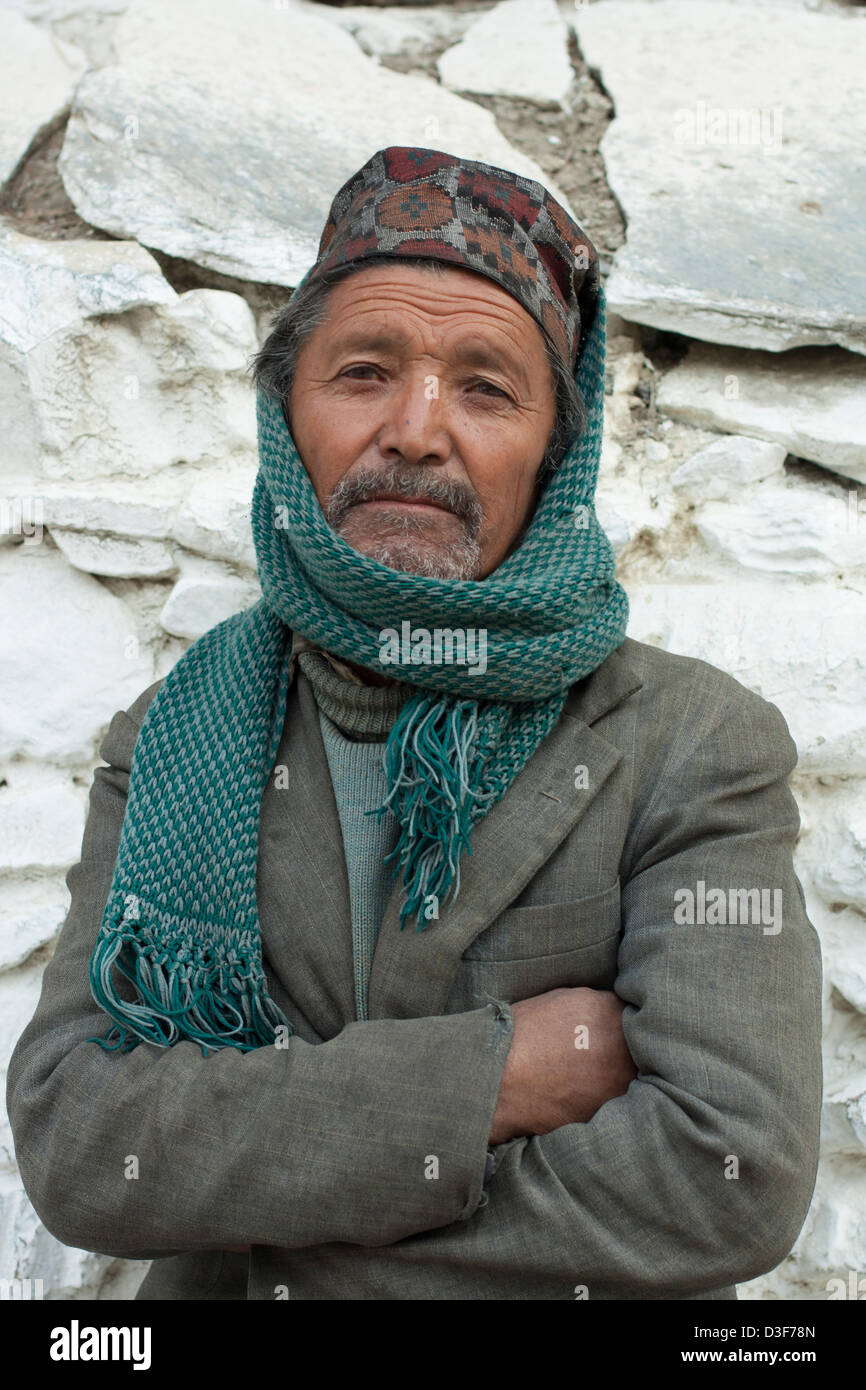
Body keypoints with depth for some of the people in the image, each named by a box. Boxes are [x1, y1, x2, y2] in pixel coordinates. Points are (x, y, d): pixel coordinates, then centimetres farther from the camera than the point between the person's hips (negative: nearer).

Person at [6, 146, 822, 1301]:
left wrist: (262, 1208, -20)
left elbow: (736, 1178, -25)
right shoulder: (167, 744, -9)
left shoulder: (701, 748, -17)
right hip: (220, 1287, 2)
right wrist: (484, 1079, -26)